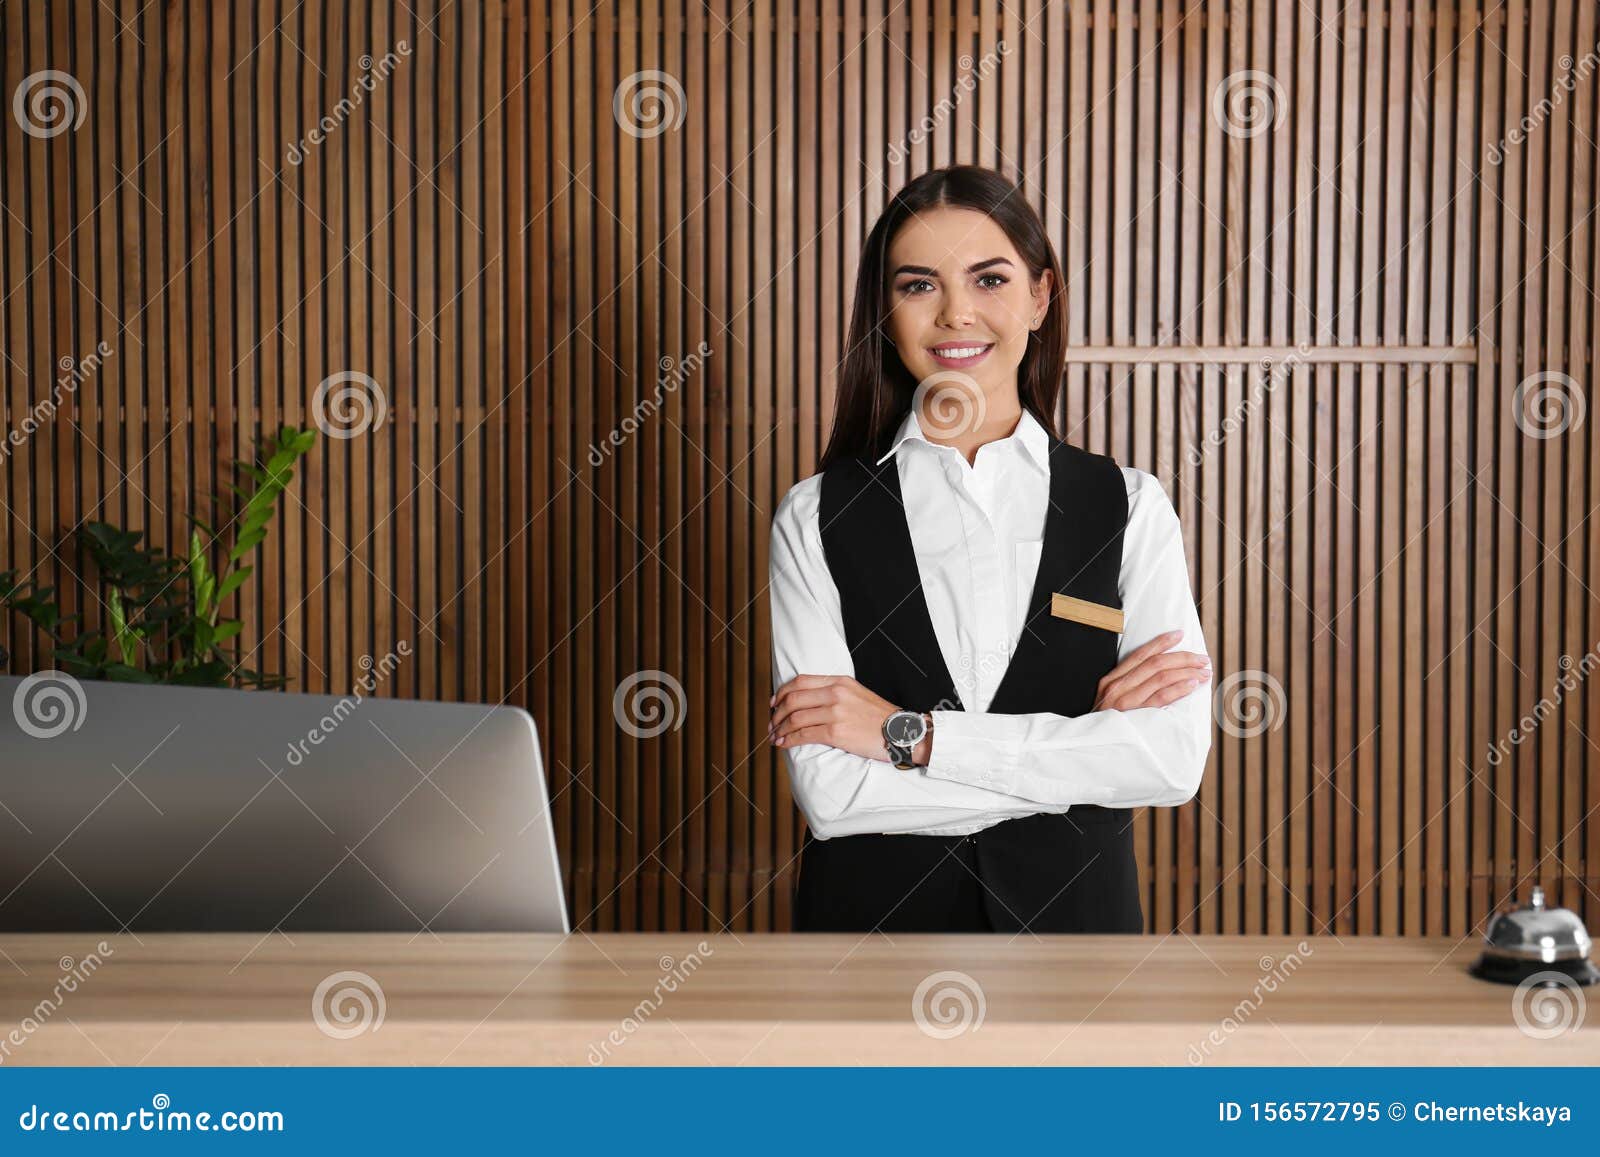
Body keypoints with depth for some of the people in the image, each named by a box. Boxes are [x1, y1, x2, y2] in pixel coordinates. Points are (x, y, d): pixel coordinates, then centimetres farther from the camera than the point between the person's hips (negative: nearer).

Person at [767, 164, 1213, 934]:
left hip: (1072, 910, 1)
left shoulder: (1129, 508, -4)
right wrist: (1085, 749, -15)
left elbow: (1174, 761, -15)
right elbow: (829, 791, -16)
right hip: (872, 911, -1)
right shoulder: (817, 518, -7)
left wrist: (909, 735, -17)